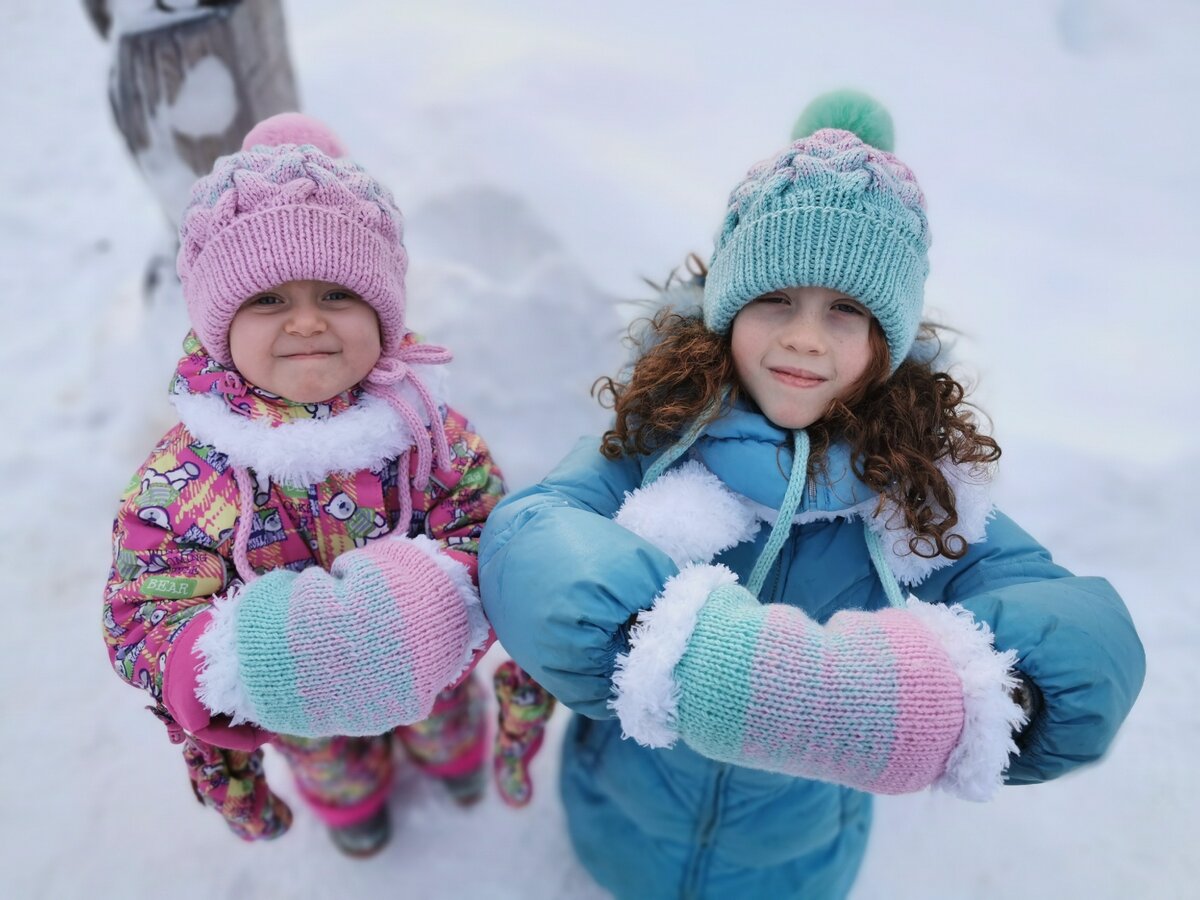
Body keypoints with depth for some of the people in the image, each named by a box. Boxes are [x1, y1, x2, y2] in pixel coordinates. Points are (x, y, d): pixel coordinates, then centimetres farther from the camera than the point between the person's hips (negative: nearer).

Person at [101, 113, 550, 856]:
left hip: (428, 673, 1)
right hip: (300, 710, 0)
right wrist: (237, 661, -47)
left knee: (443, 718, 36)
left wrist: (441, 590, -48)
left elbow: (488, 529, -25)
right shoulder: (180, 480, -29)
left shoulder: (430, 428, -27)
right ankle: (352, 804, 74)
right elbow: (142, 623, -25)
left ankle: (454, 757, 75)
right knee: (333, 764, 35)